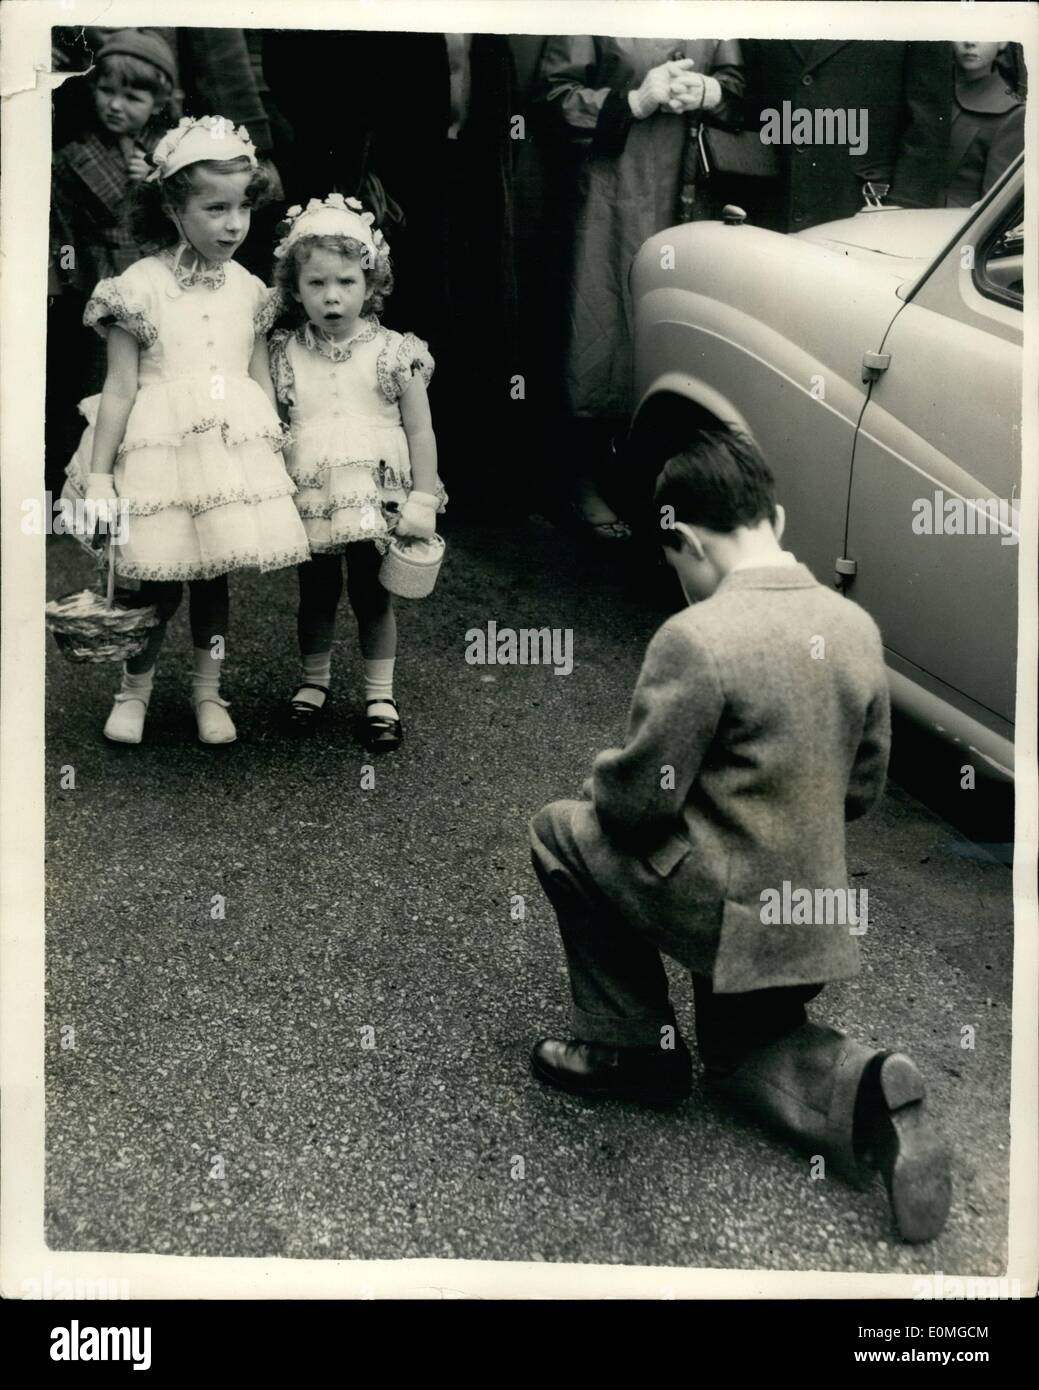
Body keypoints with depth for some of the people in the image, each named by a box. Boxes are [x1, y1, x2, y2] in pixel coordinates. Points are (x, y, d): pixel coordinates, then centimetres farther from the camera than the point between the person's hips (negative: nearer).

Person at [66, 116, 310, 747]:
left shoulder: (249, 291, 5)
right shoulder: (140, 287, -6)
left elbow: (262, 385, 11)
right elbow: (120, 390, -4)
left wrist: (274, 458, 9)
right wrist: (98, 474, -5)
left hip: (236, 451, 3)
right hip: (161, 449, -3)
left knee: (216, 574, 9)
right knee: (162, 583, 3)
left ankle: (209, 691, 26)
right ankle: (135, 687, 26)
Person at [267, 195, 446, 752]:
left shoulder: (394, 353, -6)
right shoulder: (284, 356, 1)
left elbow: (420, 431, -3)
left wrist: (422, 500, -7)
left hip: (375, 497, -2)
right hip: (309, 497, 2)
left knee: (373, 597, 8)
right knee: (315, 595, 14)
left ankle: (380, 695, 21)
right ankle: (313, 680, 34)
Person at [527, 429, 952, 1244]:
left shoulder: (696, 638, -23)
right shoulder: (856, 626, 0)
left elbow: (637, 803, -17)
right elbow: (863, 789, 9)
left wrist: (604, 778, 5)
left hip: (721, 910, -7)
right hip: (816, 913, 7)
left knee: (561, 830, 14)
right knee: (739, 1051, 30)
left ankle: (630, 1045, 16)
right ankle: (862, 1093, -1)